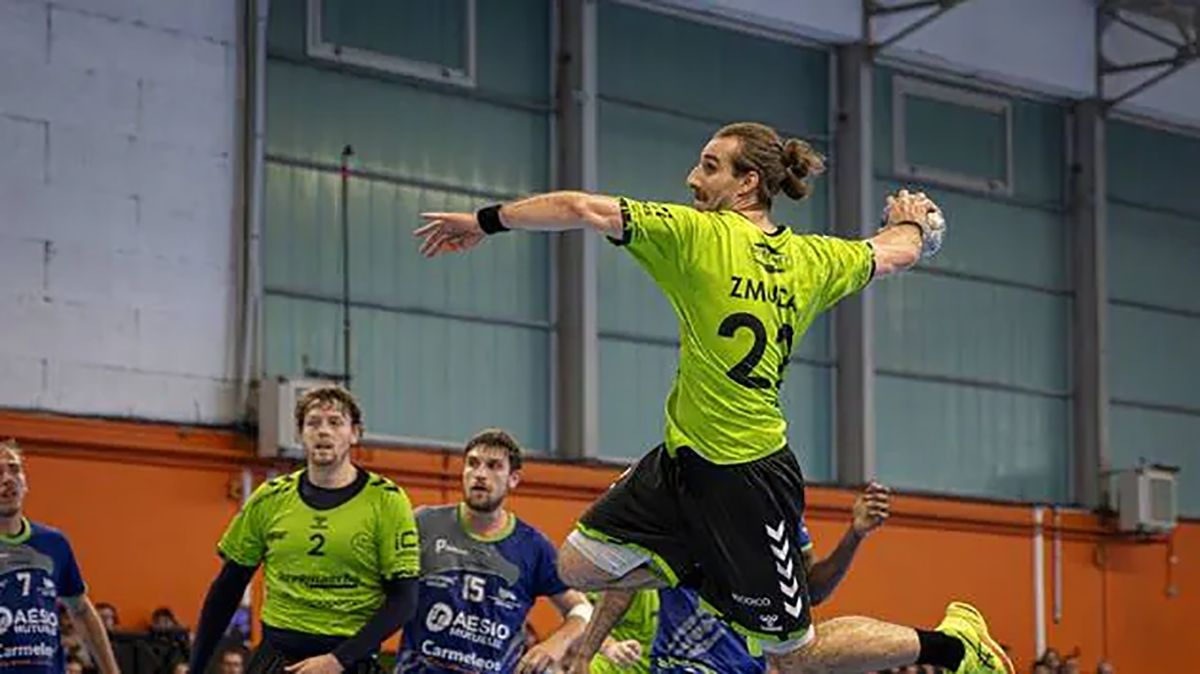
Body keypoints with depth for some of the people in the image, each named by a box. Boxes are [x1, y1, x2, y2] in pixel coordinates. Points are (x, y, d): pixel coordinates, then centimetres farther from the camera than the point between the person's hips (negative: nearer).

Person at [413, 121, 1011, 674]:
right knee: (580, 565, 8)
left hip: (745, 479, -8)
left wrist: (484, 221, -7)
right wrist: (912, 222, 45)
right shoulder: (813, 259, 3)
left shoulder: (701, 235, -16)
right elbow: (896, 251, 21)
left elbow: (581, 209, -18)